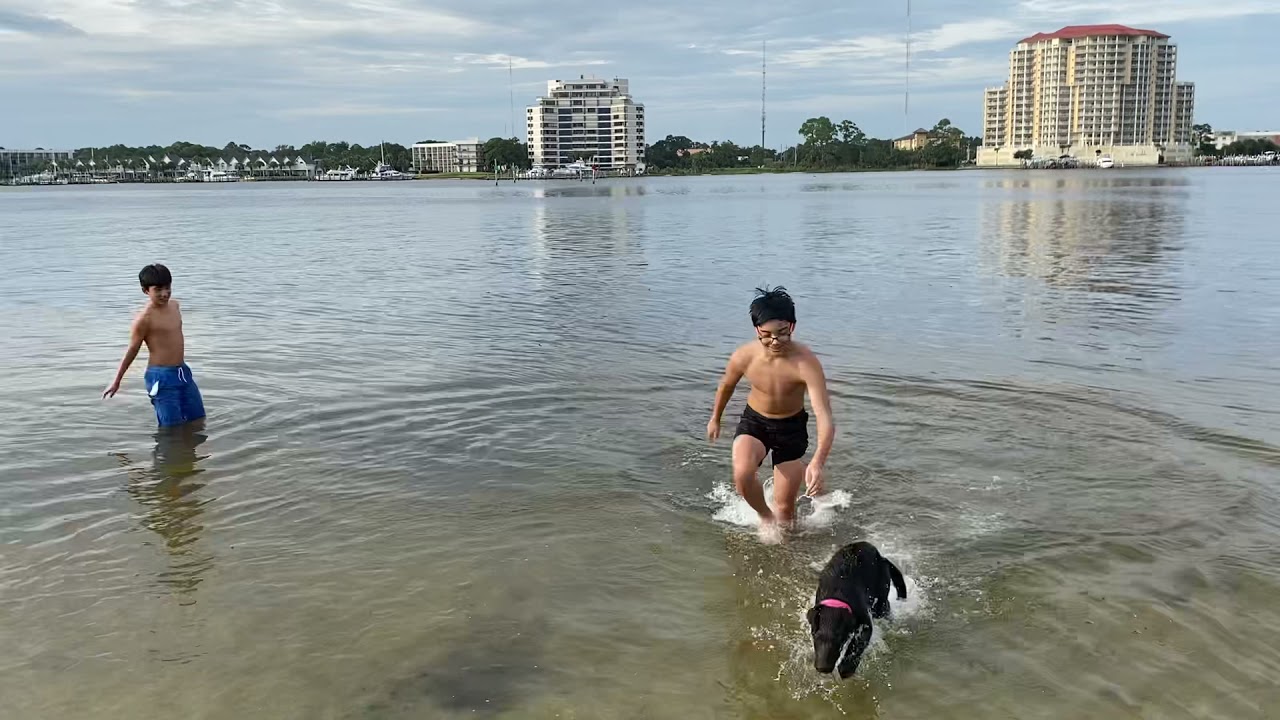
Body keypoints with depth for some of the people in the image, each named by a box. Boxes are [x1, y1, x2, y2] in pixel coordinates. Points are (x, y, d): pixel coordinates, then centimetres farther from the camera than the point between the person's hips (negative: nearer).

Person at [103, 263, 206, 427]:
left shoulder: (174, 305, 6)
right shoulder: (144, 318, -16)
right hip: (161, 377, -8)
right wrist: (116, 381, 0)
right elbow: (132, 350, -8)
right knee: (172, 426, -5)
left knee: (198, 418, 16)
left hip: (183, 372, 8)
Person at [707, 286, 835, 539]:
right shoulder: (744, 357, -23)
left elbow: (826, 419, -39)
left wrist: (817, 463, -55)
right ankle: (765, 516, 5)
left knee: (785, 506, 5)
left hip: (792, 427, -1)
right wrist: (715, 418, 18)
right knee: (742, 475, -28)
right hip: (753, 421, 1)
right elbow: (727, 385, 2)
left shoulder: (806, 363, -32)